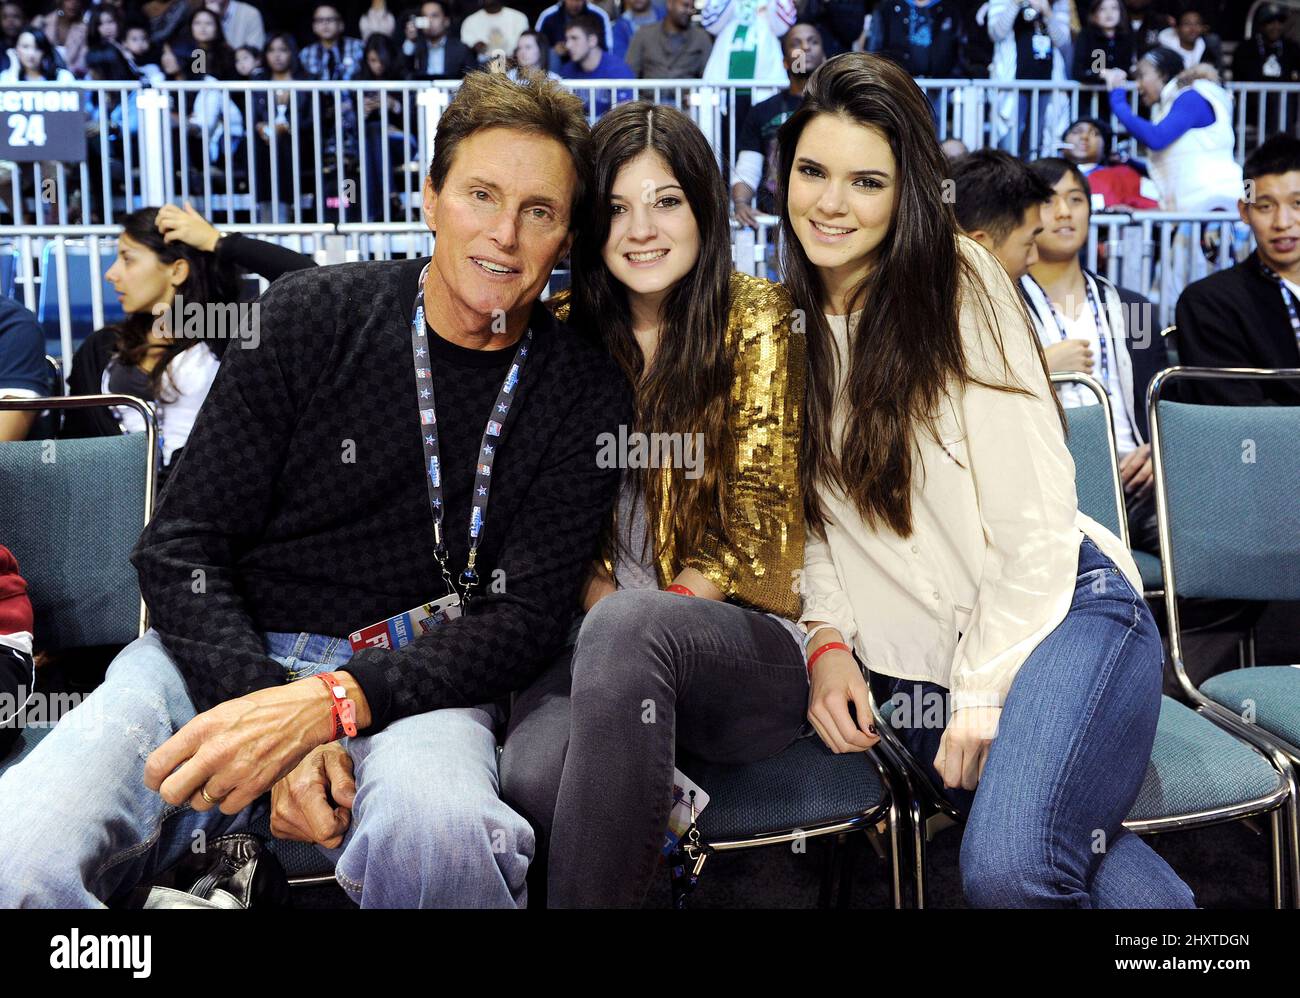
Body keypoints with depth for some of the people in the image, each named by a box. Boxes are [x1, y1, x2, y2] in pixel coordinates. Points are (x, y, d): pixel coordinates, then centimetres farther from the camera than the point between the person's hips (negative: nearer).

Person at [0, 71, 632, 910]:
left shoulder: (586, 395, 1)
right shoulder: (311, 317, 1)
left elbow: (525, 621, -5)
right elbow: (179, 549, -1)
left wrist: (329, 703, -22)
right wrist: (274, 722, -19)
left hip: (411, 684, 0)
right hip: (226, 655, 0)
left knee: (436, 831, -37)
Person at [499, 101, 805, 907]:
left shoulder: (757, 320, 1)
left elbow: (756, 522, -4)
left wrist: (629, 616, -13)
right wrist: (604, 609, -9)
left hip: (750, 643, -1)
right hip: (597, 638, 2)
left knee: (627, 627, -37)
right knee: (531, 772, -33)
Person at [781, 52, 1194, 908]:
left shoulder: (960, 284, -5)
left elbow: (1036, 511, -8)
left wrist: (984, 689, -11)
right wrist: (828, 641, -3)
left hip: (1053, 616, -3)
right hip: (912, 667, 4)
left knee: (1009, 865, -28)